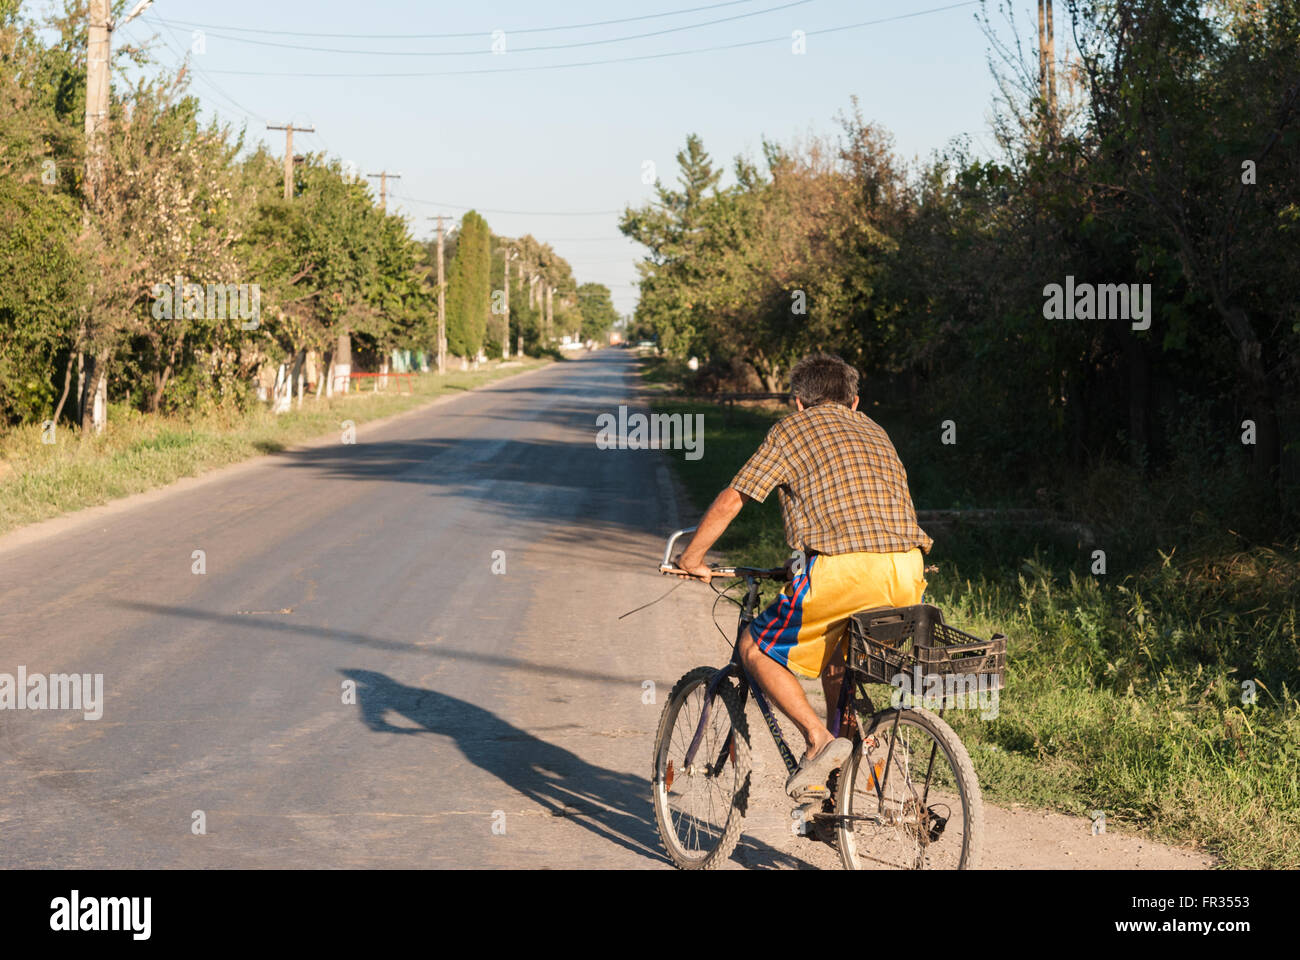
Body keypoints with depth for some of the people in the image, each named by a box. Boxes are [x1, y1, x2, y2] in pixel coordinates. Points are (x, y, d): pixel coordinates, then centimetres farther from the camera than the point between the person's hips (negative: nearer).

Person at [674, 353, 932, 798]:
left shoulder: (794, 428, 11)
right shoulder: (875, 432, 29)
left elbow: (731, 500, 9)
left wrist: (691, 558, 22)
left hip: (844, 569, -6)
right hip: (908, 576, 7)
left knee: (758, 650, 10)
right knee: (835, 656, 30)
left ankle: (819, 740, -4)